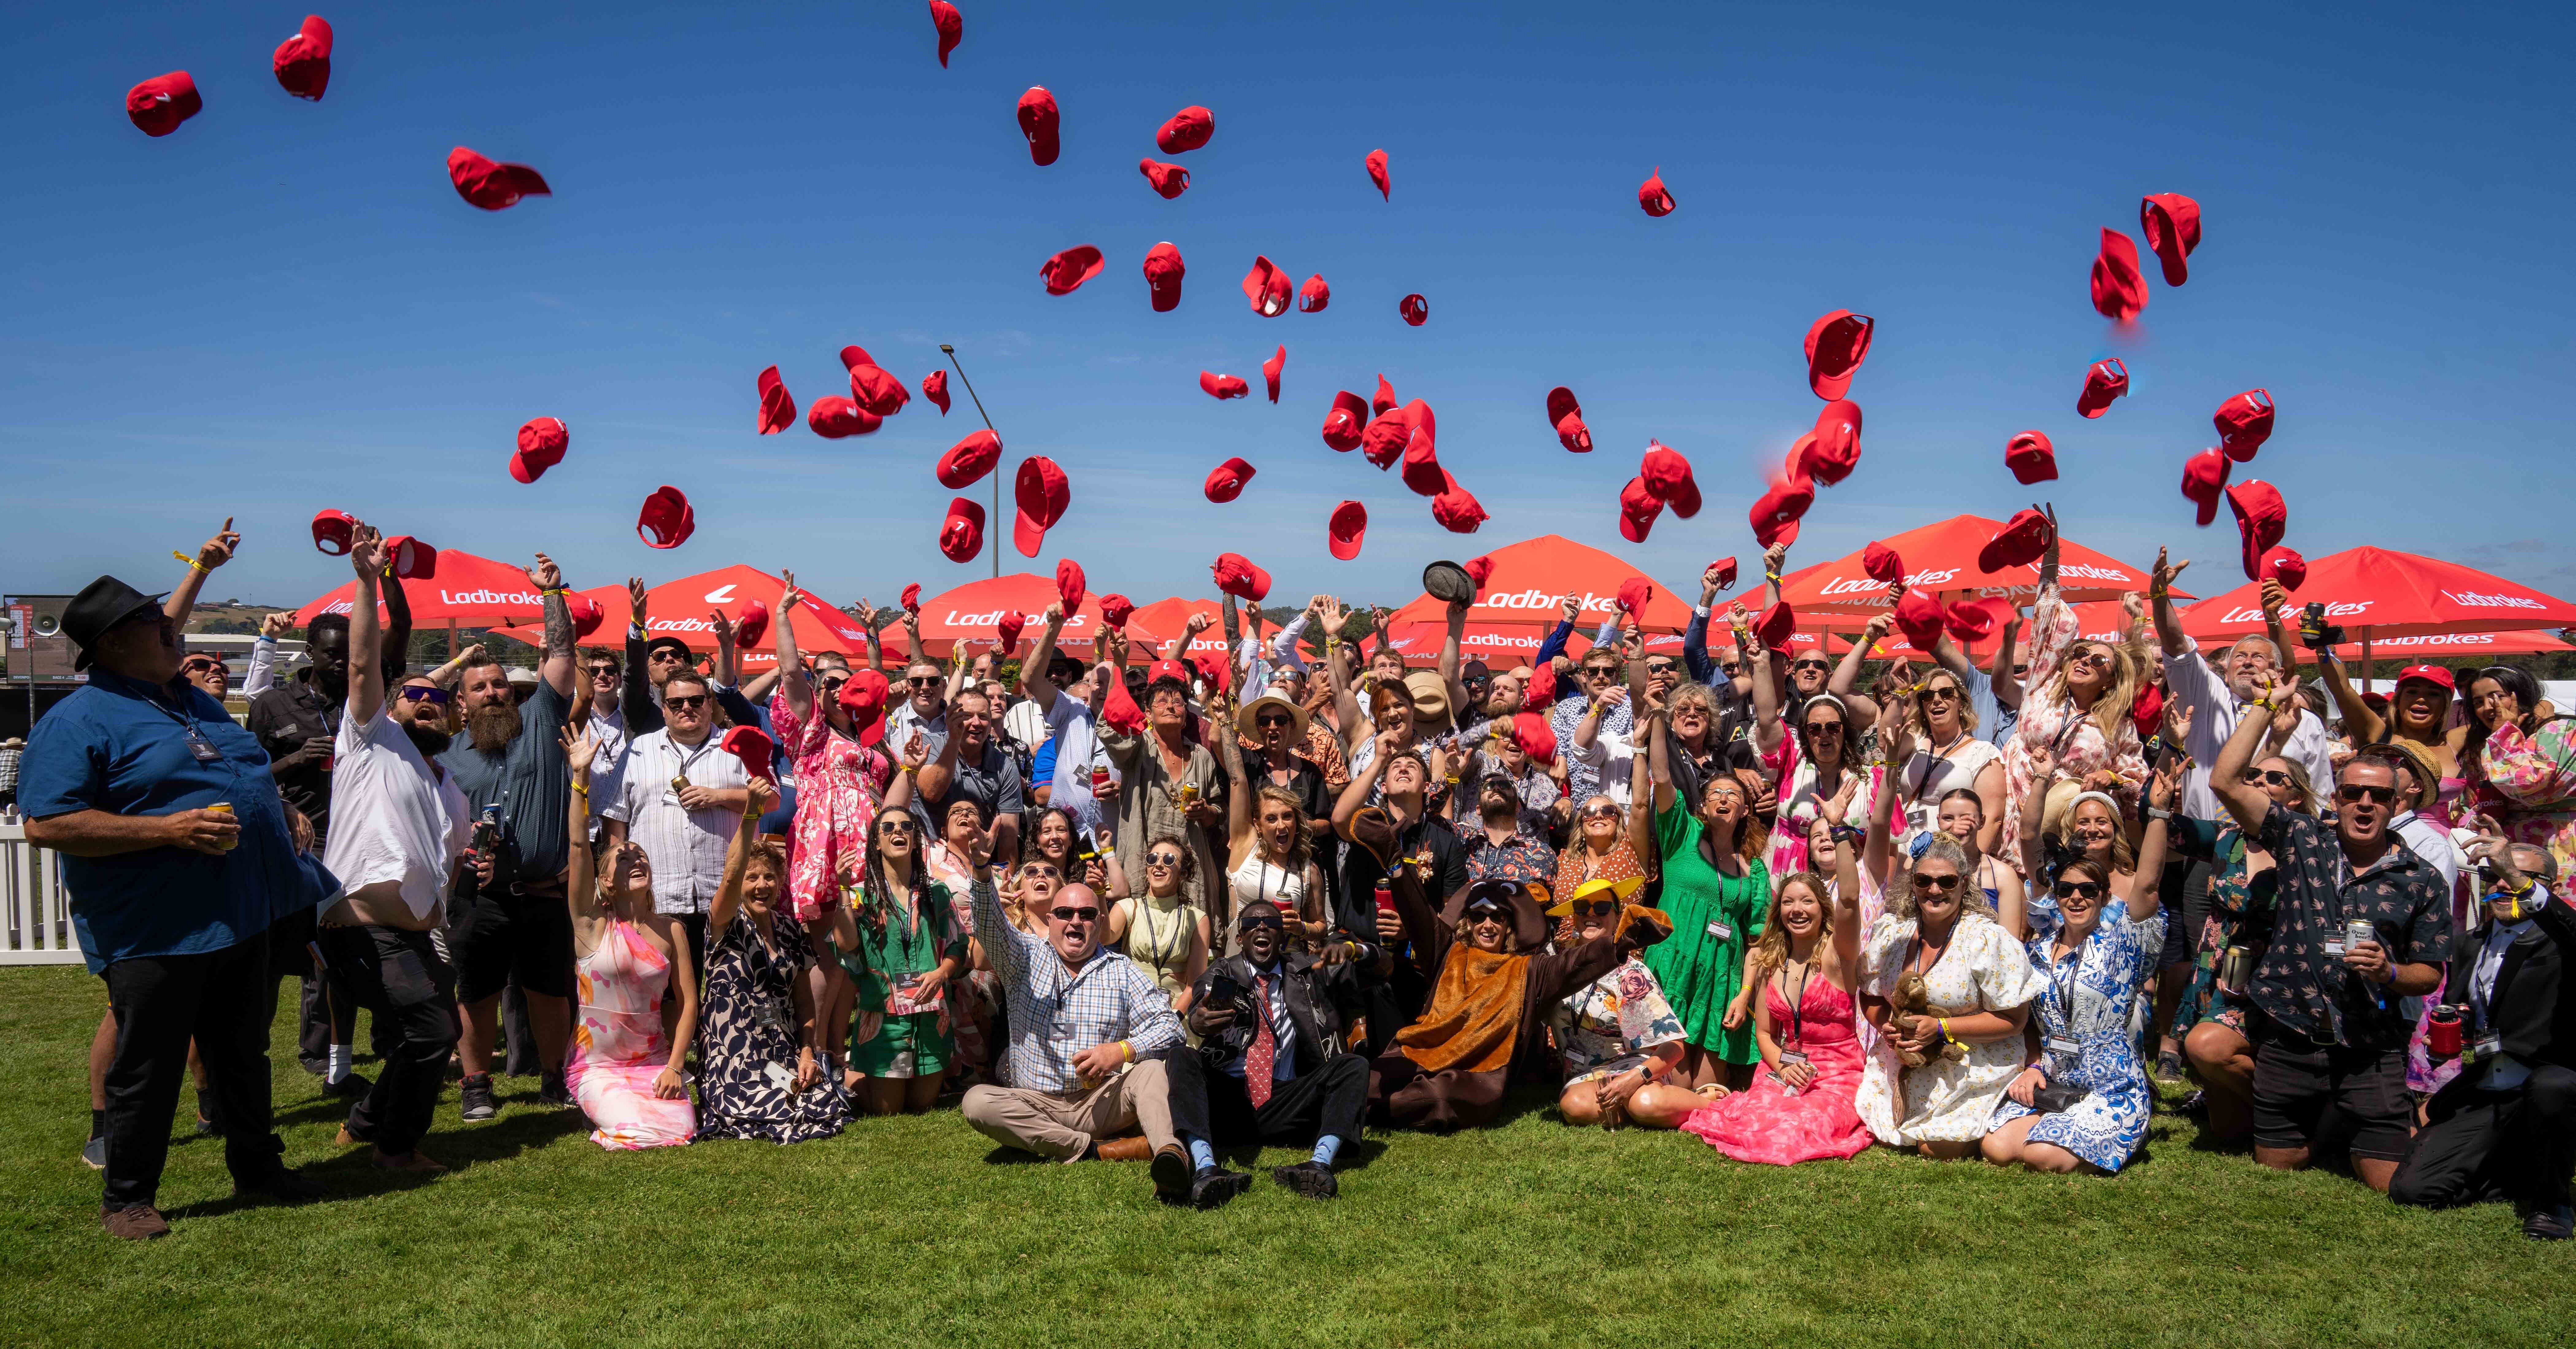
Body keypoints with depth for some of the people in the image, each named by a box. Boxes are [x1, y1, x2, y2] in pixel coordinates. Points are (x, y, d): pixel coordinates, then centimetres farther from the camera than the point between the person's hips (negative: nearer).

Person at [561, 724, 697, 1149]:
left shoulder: (670, 929, 3)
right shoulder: (592, 923, -5)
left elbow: (688, 1001, 5)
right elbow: (579, 846, -16)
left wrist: (674, 1067, -5)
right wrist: (580, 776, -25)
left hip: (654, 1062, 3)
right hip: (596, 1064, -3)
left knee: (681, 1130, -18)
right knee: (643, 1137, -22)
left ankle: (625, 1110, 16)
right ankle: (603, 1110, 13)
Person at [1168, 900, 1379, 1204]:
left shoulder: (1306, 971, 19)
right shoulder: (1219, 976, 12)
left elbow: (1373, 961, 11)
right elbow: (1197, 1014, -10)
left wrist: (1350, 949, -14)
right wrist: (1198, 1023, -37)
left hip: (1282, 1107, 1)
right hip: (1225, 1099, -1)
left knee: (1354, 1066, -19)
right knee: (1181, 1058, -28)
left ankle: (1321, 1163, -42)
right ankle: (1205, 1169, -48)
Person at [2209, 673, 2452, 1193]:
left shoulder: (2421, 880, 3)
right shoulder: (2302, 842, 3)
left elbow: (2431, 974, 7)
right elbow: (2226, 783, -6)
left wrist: (2389, 972, -15)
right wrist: (2267, 705, -5)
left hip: (2371, 1053, 0)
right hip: (2289, 1038, 1)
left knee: (2390, 1187, -3)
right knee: (2276, 1169, 10)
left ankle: (2352, 1136, 28)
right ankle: (2319, 1132, 40)